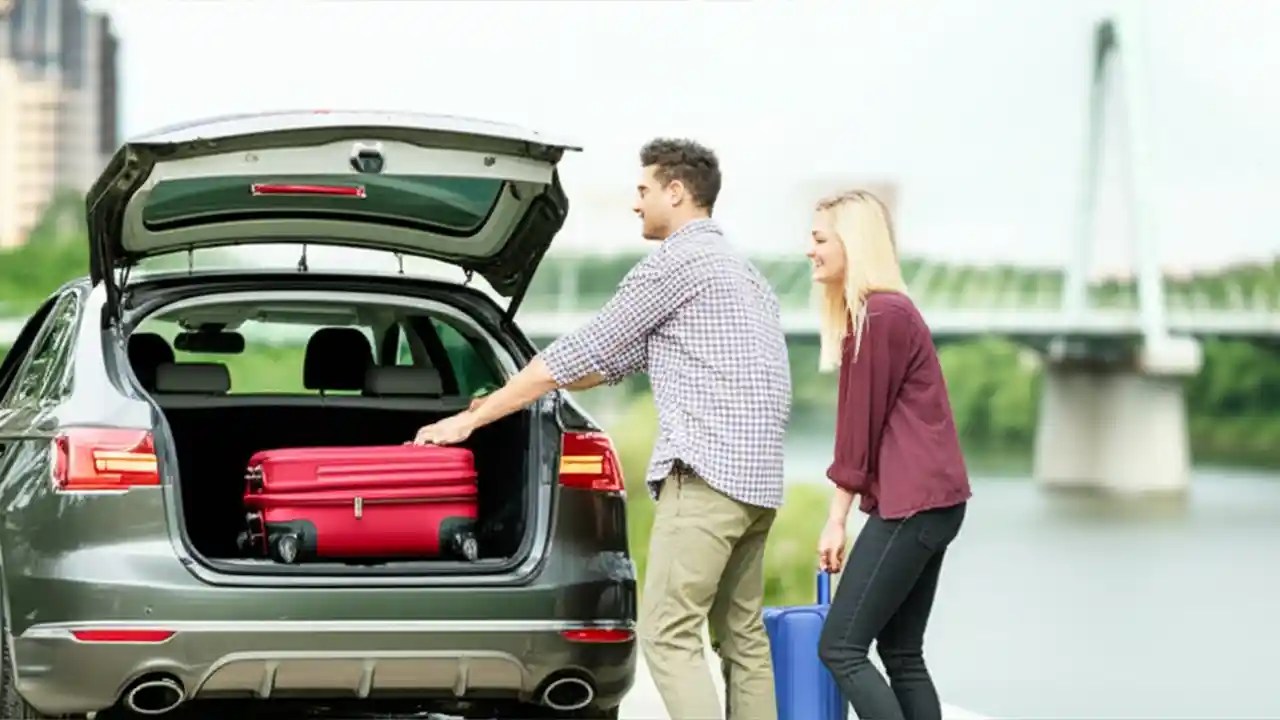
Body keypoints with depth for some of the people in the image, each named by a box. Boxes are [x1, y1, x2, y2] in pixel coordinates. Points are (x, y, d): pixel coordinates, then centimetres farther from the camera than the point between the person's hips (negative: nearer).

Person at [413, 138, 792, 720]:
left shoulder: (675, 262, -6)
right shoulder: (741, 270, 23)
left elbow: (582, 351, -5)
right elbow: (622, 356, 27)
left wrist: (472, 418, 1)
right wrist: (510, 397, 28)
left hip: (706, 472, -10)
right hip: (758, 479, 10)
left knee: (668, 634, -10)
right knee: (742, 635, 11)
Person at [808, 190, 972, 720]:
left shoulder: (878, 317, -14)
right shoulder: (887, 311, 18)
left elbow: (862, 424, -12)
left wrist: (837, 517, -6)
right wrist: (841, 512, 16)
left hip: (910, 503, -10)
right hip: (930, 499, 10)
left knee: (840, 647, -10)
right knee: (901, 652, 11)